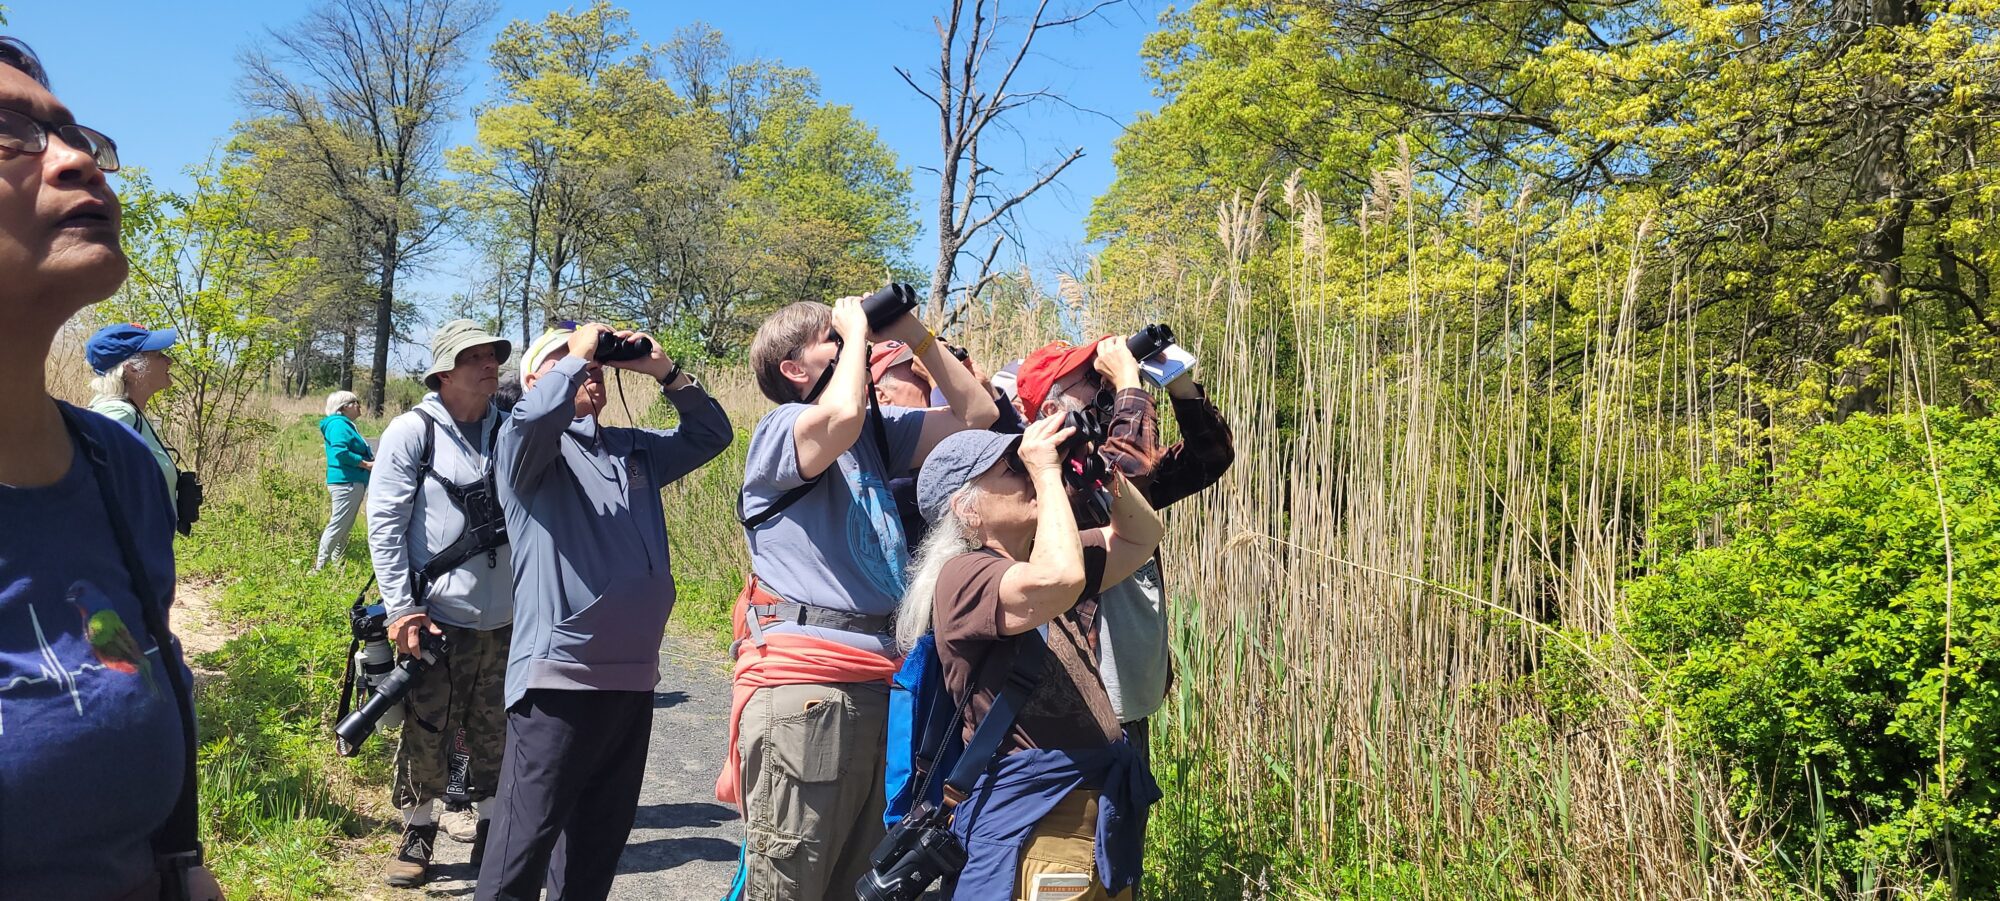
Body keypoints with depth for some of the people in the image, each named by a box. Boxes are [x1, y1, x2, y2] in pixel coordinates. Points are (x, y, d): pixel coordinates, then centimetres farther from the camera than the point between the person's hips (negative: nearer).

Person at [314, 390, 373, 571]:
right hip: (346, 482, -11)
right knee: (337, 527, -8)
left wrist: (371, 460, 8)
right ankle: (319, 567, -4)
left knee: (345, 528, 17)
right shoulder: (339, 424, -12)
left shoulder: (346, 425, 20)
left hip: (354, 483, 11)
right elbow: (340, 452, -24)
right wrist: (366, 464, -19)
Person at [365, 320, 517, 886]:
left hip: (503, 617, 4)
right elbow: (385, 524, -8)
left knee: (492, 730, 14)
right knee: (425, 732, 5)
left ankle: (489, 825, 28)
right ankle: (417, 834, 21)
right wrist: (400, 608, -12)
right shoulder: (412, 432, -6)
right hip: (436, 616, -4)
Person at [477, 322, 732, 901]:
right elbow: (536, 415, -25)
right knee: (526, 840, -2)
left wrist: (665, 372, 9)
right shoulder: (527, 446, -3)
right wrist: (578, 352, -9)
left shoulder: (634, 449, 16)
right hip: (560, 678, -6)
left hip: (633, 678, 7)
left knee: (600, 839, 17)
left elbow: (712, 434, 22)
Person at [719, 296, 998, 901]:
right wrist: (857, 329, -13)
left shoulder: (877, 428, 14)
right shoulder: (782, 428, -7)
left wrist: (915, 335, 8)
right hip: (802, 680, -7)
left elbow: (976, 414, 16)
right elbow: (840, 416, -30)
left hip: (880, 681, 8)